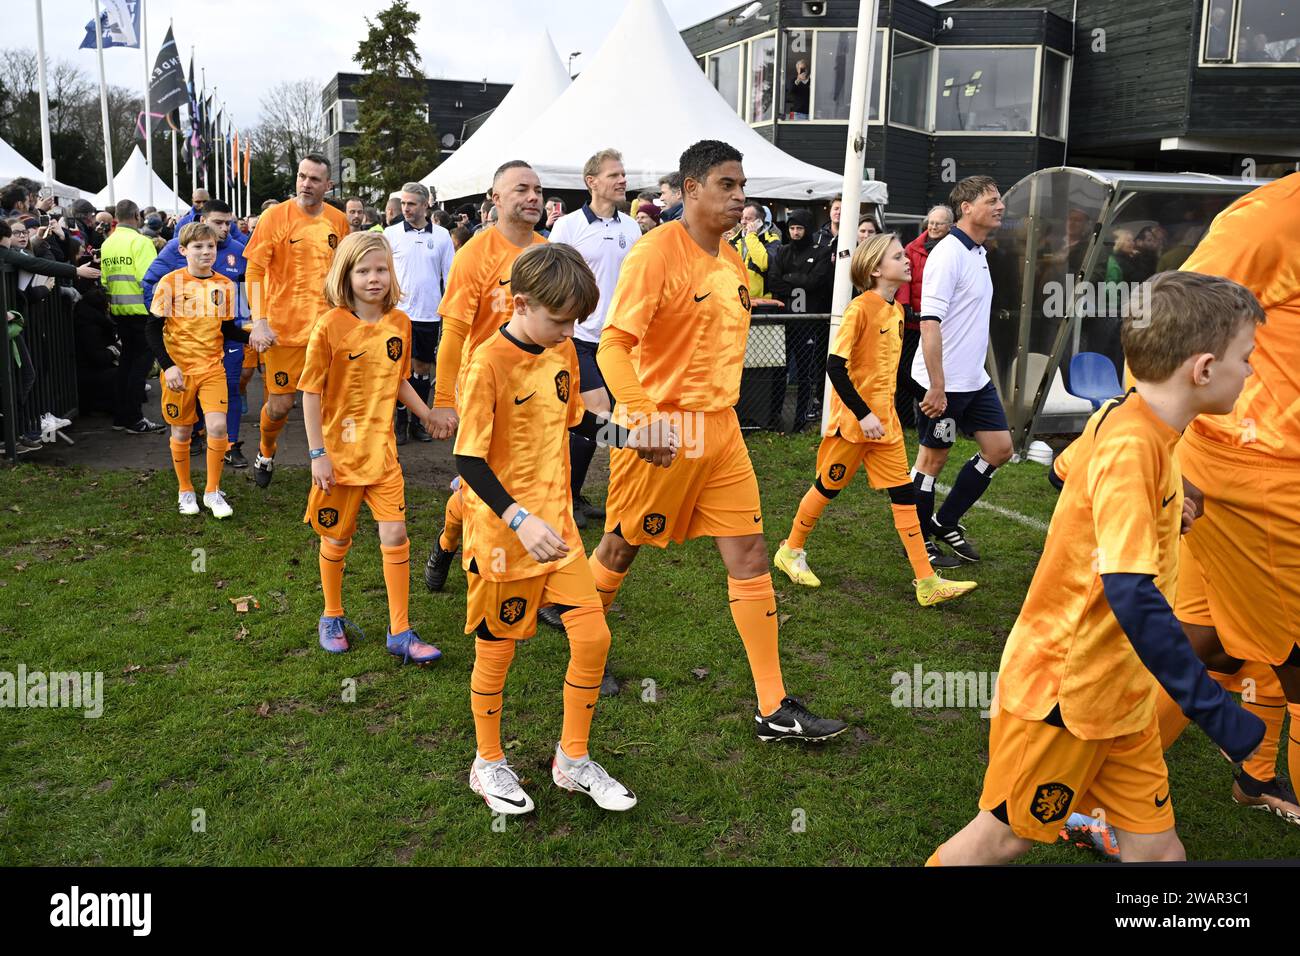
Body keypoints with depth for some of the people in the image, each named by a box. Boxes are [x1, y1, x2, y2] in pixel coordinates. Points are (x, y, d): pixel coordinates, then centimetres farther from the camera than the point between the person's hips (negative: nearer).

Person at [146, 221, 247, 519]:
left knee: (218, 426, -11)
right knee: (182, 432, 8)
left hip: (212, 367, 2)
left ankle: (213, 492, 6)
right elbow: (153, 329, -6)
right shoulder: (170, 282, -8)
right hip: (179, 369, -2)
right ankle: (185, 491, 27)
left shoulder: (225, 285, 3)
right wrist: (167, 366, -15)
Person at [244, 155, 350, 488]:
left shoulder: (338, 221, 5)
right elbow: (255, 270, -7)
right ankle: (265, 451, 33)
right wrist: (259, 322, -16)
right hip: (285, 326, -3)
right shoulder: (276, 216, -5)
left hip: (328, 327, 3)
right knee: (280, 404, 3)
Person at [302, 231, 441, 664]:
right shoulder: (331, 325, -13)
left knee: (395, 535, -2)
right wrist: (317, 453, -13)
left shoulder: (399, 323, 0)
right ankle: (332, 618, 34)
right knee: (337, 538, 12)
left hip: (381, 449, 3)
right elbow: (312, 392, -11)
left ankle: (400, 633, 9)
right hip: (340, 449, -3)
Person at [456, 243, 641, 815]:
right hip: (502, 534, -6)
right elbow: (468, 461, -21)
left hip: (557, 525, 6)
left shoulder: (563, 352, 3)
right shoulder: (489, 363, -18)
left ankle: (573, 760, 22)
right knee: (497, 650, 9)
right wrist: (520, 520, -29)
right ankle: (488, 764, 32)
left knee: (592, 635, 2)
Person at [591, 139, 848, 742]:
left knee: (750, 557, 3)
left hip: (720, 429, 7)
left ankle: (774, 710, 9)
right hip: (663, 432, -7)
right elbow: (614, 344, -20)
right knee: (622, 548, 9)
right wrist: (644, 415, -30)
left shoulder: (732, 261, 12)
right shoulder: (658, 251, -13)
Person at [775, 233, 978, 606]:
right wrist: (863, 414, -22)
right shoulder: (860, 308, -16)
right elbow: (835, 366, -20)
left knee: (904, 493, 3)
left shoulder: (896, 310, 8)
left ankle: (927, 582, 4)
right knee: (828, 487, 8)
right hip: (853, 418, -7)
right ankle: (790, 551, 30)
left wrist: (885, 409, 18)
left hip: (884, 419, 7)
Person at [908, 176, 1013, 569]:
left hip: (975, 379, 9)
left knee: (1000, 448, 11)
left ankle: (945, 522, 24)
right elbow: (930, 322, -23)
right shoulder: (948, 254, -17)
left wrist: (973, 367, 20)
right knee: (932, 459, 3)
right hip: (943, 383, -9)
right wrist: (936, 387, -25)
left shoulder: (979, 253, 12)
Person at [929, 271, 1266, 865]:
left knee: (1156, 848, 11)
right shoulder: (1132, 447, -26)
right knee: (1007, 837, 10)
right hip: (1063, 689, -8)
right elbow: (1133, 595, -34)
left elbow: (1066, 472, 23)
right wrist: (1217, 712, -30)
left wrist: (1159, 513, 18)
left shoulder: (1122, 419, 2)